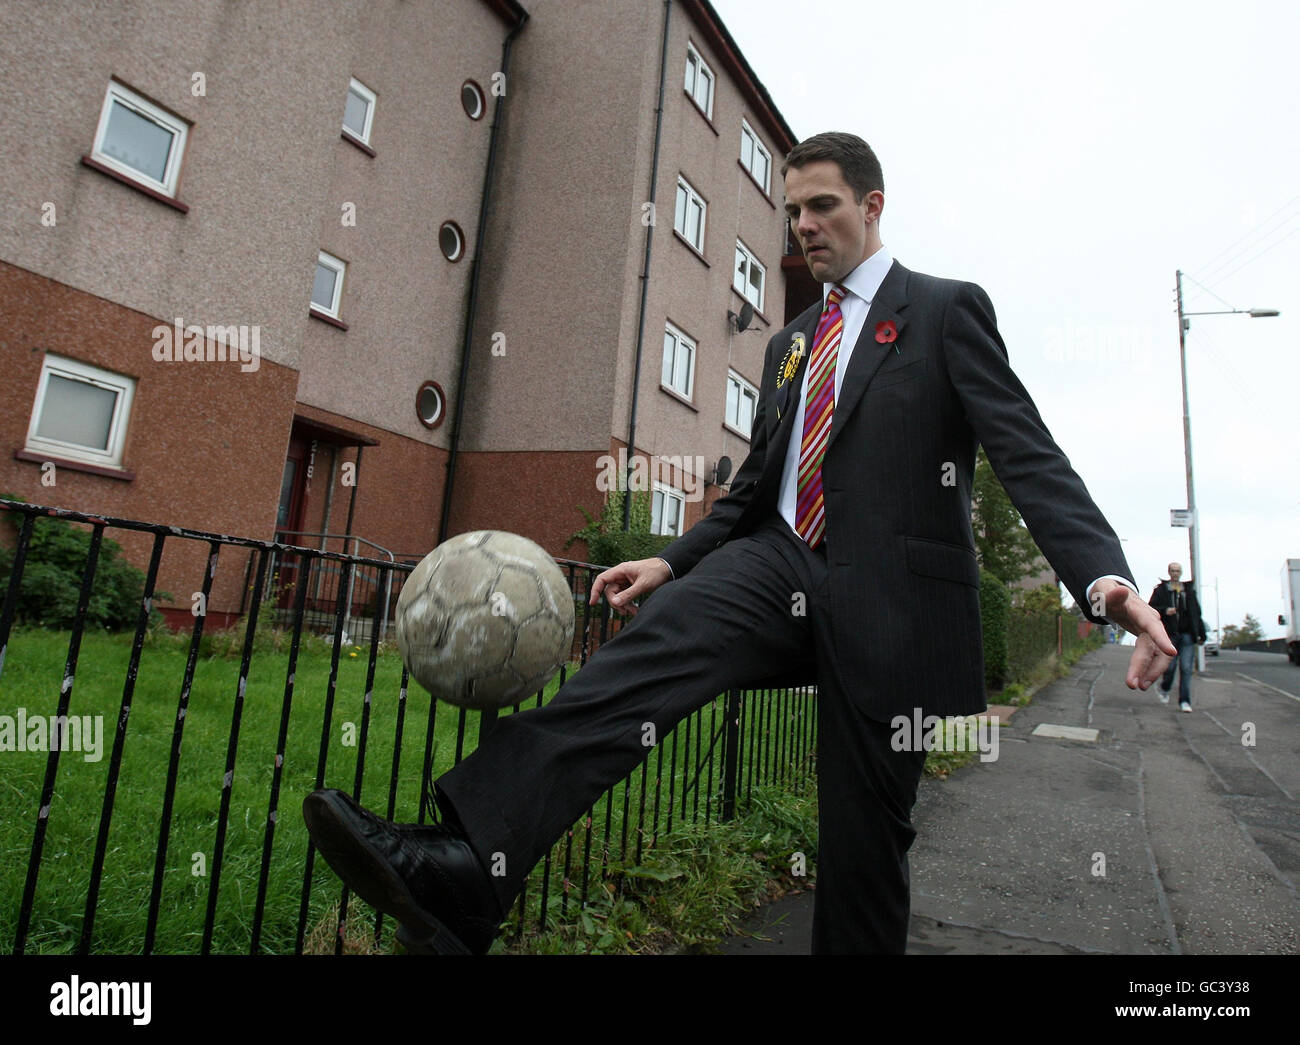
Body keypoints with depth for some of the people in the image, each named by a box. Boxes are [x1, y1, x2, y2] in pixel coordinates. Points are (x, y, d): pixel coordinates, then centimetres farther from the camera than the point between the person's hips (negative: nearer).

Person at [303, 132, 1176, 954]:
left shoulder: (947, 310, 5)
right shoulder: (791, 342, 22)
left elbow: (1029, 455, -6)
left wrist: (1104, 577, -22)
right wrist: (672, 560, 8)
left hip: (884, 592, -3)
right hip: (783, 559, 4)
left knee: (865, 835, 3)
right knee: (664, 631, -26)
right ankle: (466, 868, -36)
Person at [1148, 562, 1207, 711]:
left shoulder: (1189, 590, 14)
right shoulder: (1161, 590, 6)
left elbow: (1197, 613, 16)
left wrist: (1201, 634, 14)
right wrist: (1164, 611, -19)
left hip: (1187, 634, 2)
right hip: (1170, 634, -2)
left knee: (1186, 668, -5)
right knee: (1170, 666, -2)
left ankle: (1184, 701, -1)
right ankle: (1165, 688, 28)